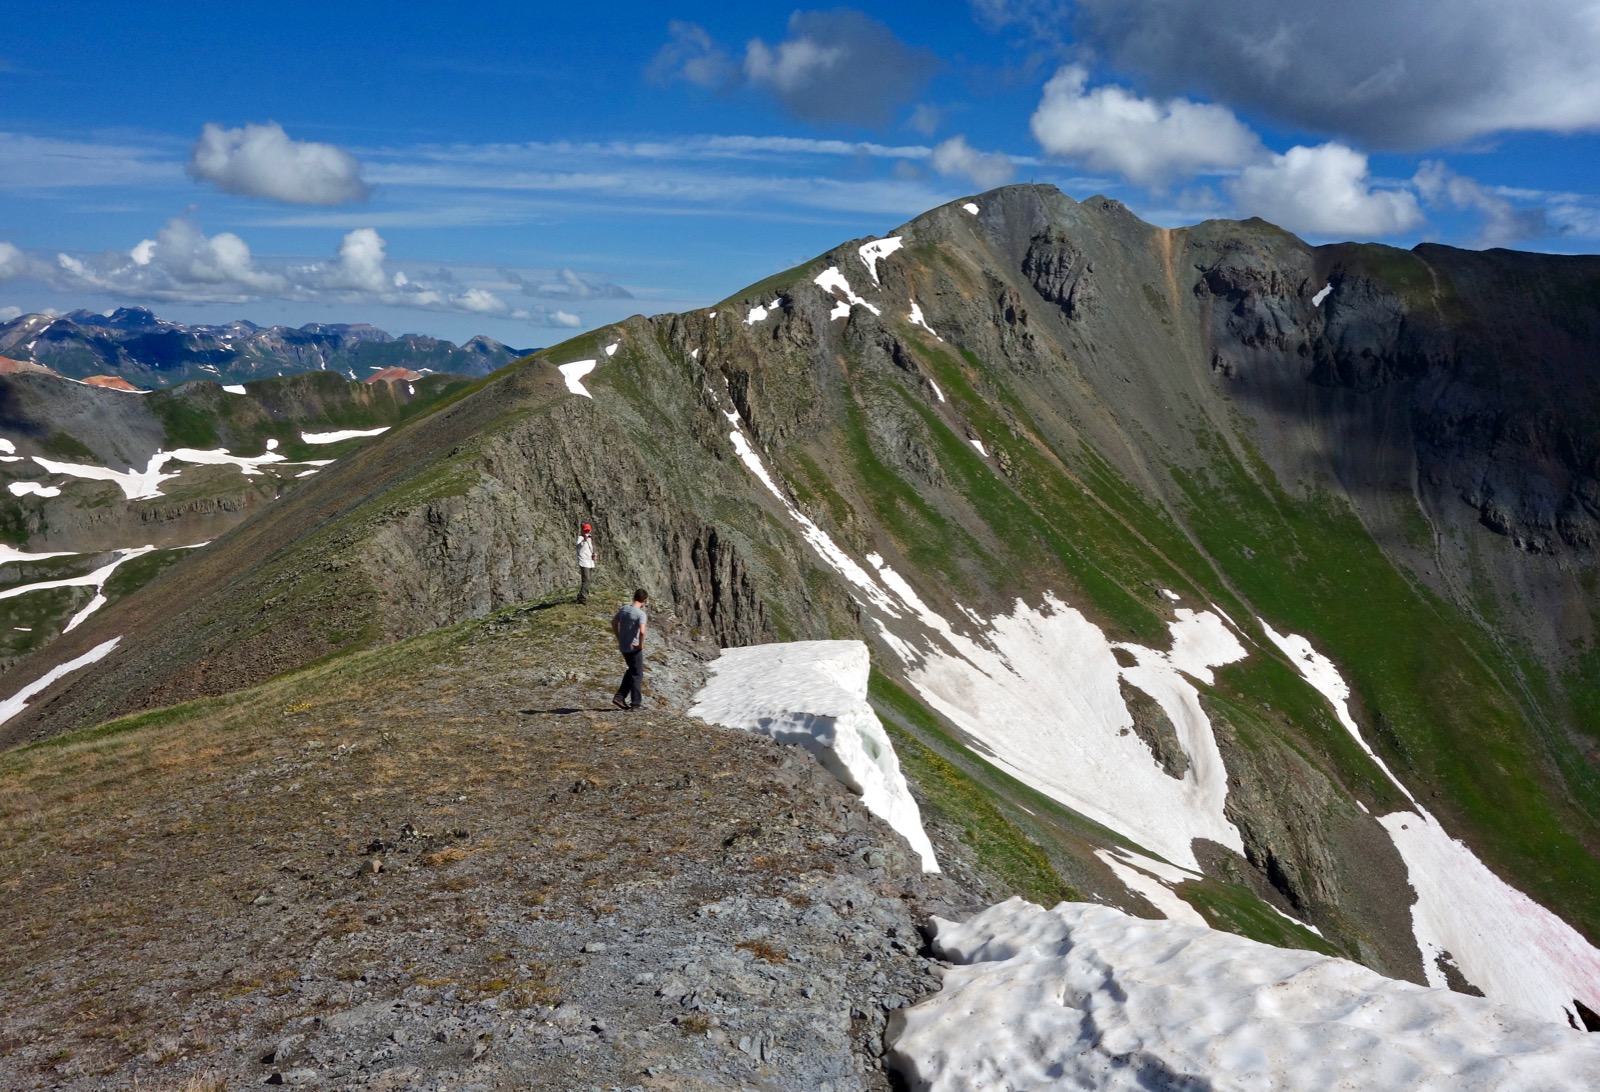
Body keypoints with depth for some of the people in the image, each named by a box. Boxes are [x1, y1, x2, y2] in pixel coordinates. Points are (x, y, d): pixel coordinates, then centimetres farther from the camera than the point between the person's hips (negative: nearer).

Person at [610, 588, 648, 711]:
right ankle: (635, 704, 12)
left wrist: (618, 639, 20)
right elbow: (642, 631, -32)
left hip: (623, 647, 7)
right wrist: (641, 645, -16)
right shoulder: (641, 614, -19)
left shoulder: (624, 609, 3)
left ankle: (619, 698, 18)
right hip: (634, 648, -7)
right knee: (637, 675, 6)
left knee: (631, 671, 23)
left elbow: (614, 622, 16)